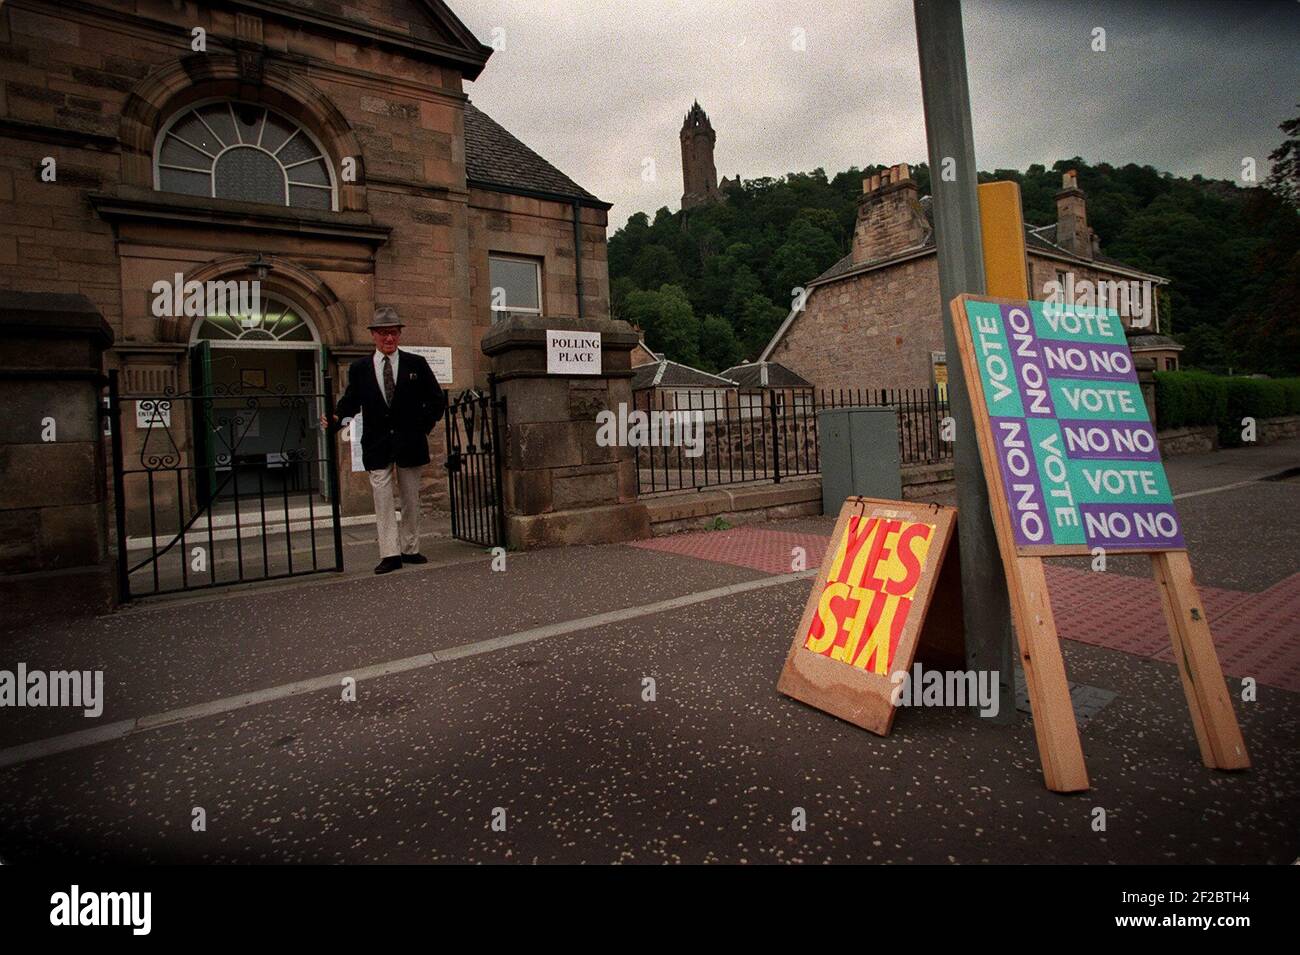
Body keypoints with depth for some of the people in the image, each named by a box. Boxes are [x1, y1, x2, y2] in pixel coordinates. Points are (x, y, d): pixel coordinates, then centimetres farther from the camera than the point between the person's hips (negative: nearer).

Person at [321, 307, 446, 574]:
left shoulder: (416, 364, 4)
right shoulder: (359, 368, 6)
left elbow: (437, 399, 8)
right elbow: (350, 401, 8)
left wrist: (425, 425, 0)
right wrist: (335, 419, -10)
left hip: (410, 442, 0)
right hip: (377, 444, 0)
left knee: (411, 498, 8)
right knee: (382, 498, -4)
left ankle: (410, 549, 18)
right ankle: (390, 554, -2)